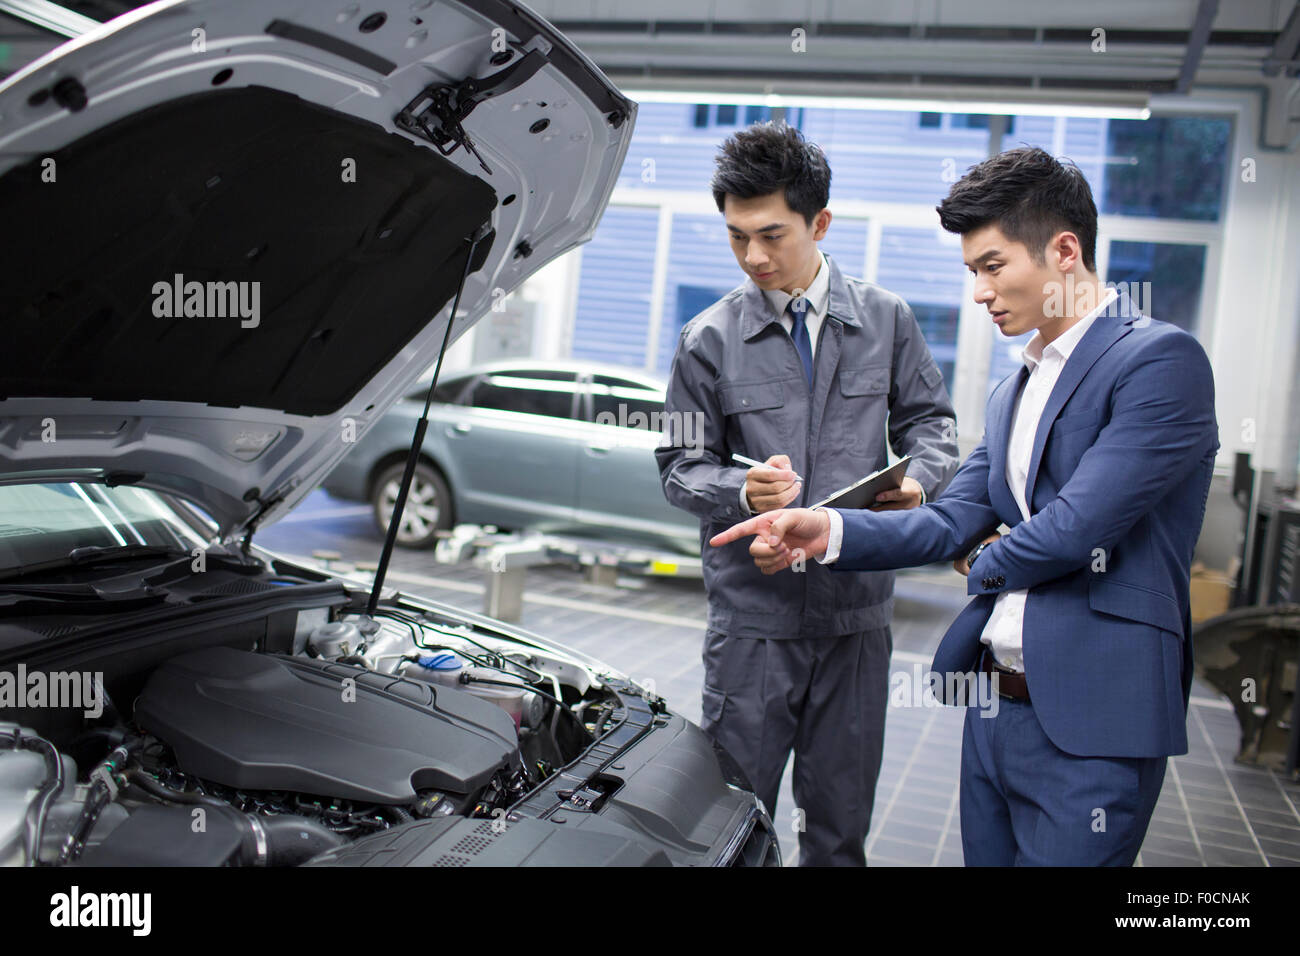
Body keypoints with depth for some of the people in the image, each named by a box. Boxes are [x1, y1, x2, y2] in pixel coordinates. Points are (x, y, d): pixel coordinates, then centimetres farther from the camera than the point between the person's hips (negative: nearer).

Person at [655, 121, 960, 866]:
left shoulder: (886, 319, 4)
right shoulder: (709, 340, -1)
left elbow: (931, 419, 11)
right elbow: (681, 467, 2)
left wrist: (919, 478, -11)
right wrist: (741, 491, -19)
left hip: (859, 608, 2)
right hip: (753, 614, -1)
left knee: (841, 825, 15)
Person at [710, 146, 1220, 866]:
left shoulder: (1162, 360, -12)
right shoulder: (1012, 393, 16)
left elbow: (1073, 530, -19)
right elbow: (951, 522, 9)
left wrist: (985, 565, 1)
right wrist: (827, 530, -6)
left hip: (1089, 726, -8)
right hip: (993, 707, 8)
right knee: (987, 856, 18)